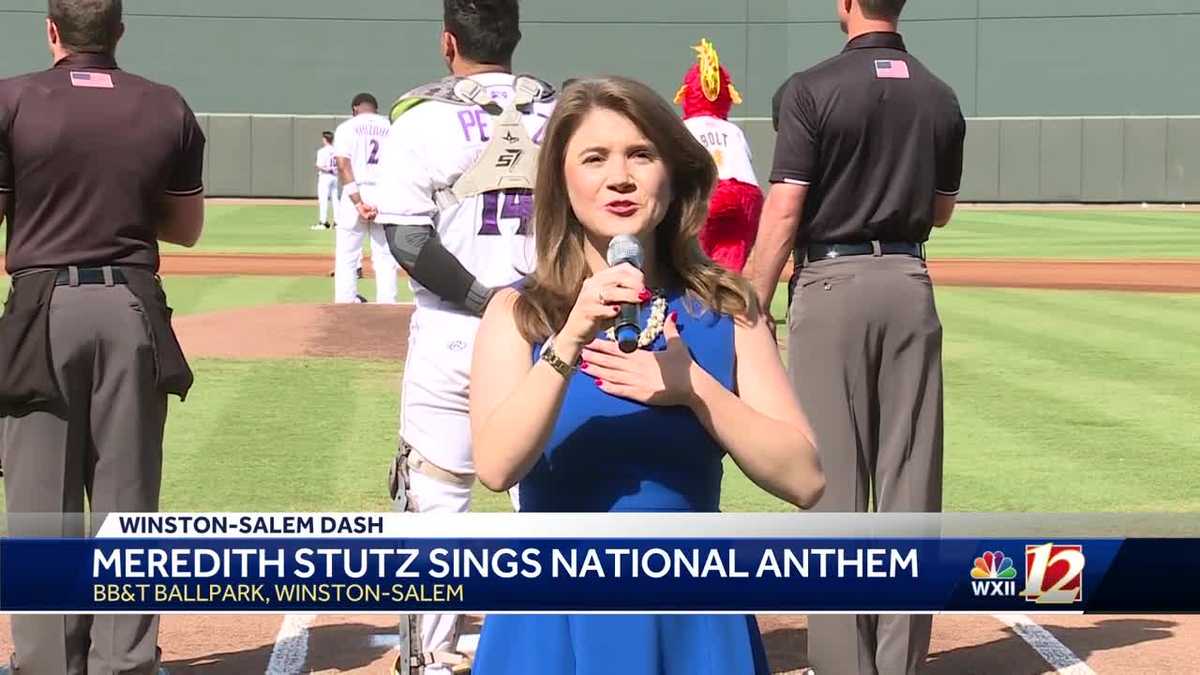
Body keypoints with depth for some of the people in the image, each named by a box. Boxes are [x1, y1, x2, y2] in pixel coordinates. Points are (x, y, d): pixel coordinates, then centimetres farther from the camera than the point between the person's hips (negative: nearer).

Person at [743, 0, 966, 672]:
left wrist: (753, 313, -6)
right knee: (911, 479, 7)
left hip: (833, 283, -4)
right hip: (910, 283, 4)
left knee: (834, 476, 0)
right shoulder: (940, 97, 6)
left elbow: (784, 213, -12)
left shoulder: (813, 90, -9)